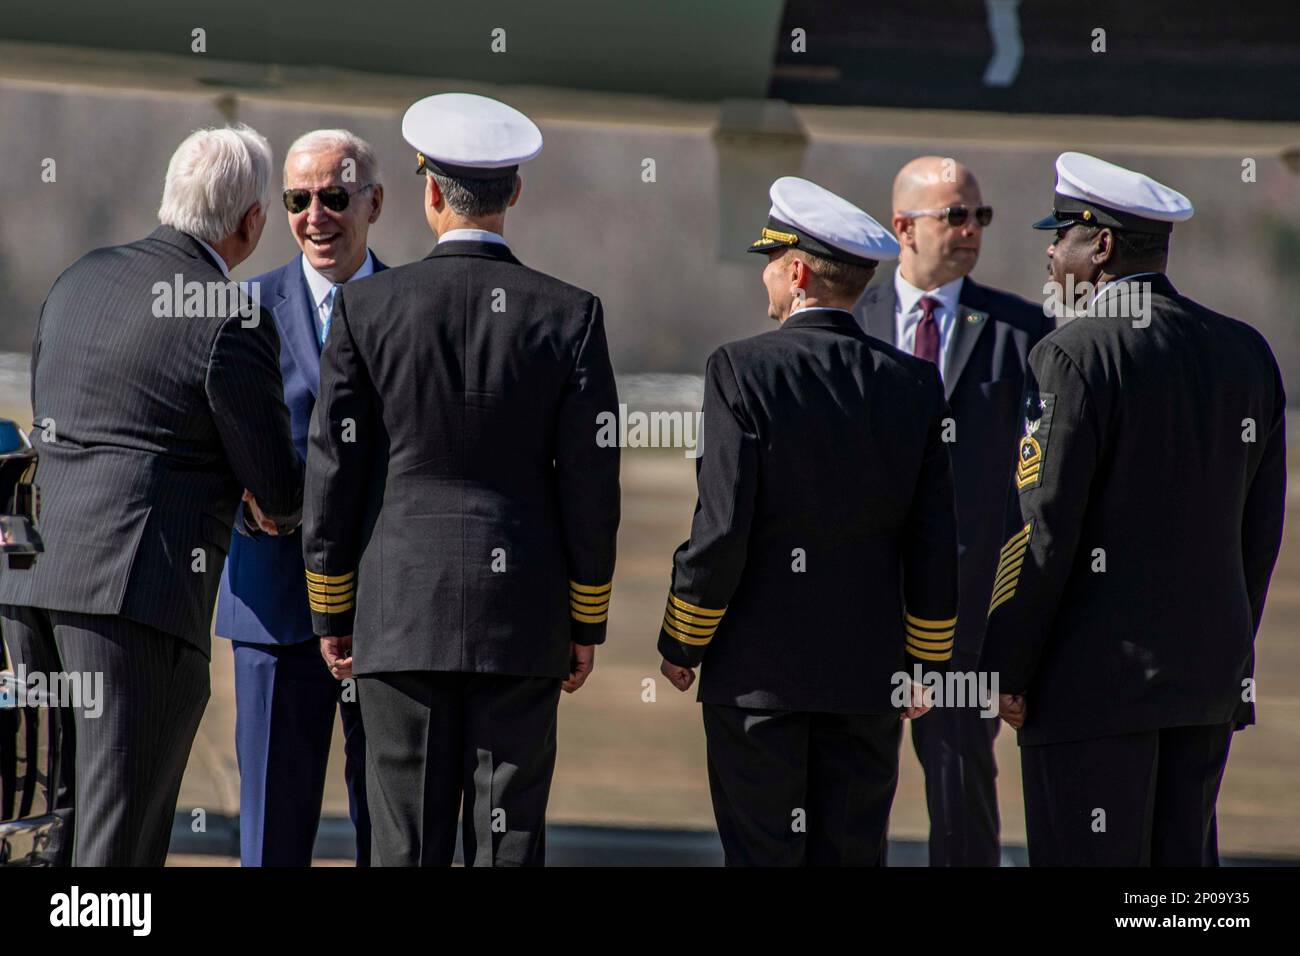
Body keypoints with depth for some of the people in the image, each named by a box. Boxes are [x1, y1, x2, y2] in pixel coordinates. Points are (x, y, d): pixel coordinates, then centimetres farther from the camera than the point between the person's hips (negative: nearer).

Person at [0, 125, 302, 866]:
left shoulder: (83, 278, 14)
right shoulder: (233, 322, -8)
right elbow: (280, 492, -4)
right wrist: (280, 507, 22)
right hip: (140, 586, -7)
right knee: (120, 838, -6)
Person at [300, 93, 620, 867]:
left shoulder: (367, 308, -3)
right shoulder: (571, 316, -2)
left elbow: (334, 472, 1)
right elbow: (592, 487, 0)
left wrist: (332, 614, 10)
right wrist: (587, 624, 9)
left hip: (400, 614, 0)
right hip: (523, 623, 0)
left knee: (408, 840, 2)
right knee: (510, 838, 2)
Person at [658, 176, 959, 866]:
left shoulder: (742, 371, -11)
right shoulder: (914, 383, 2)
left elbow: (721, 532, -12)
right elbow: (934, 550, 4)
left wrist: (680, 646, 0)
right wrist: (926, 665, 14)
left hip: (757, 672, -4)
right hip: (869, 676, 4)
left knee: (763, 853, 0)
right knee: (852, 853, 8)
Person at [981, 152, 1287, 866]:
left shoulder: (1072, 358, -12)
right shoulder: (1247, 353, 9)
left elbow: (1044, 527, -14)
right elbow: (1261, 527, 13)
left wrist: (1006, 669, -7)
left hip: (1095, 676, -7)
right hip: (1211, 678, 7)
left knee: (1086, 860, -4)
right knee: (1184, 860, 11)